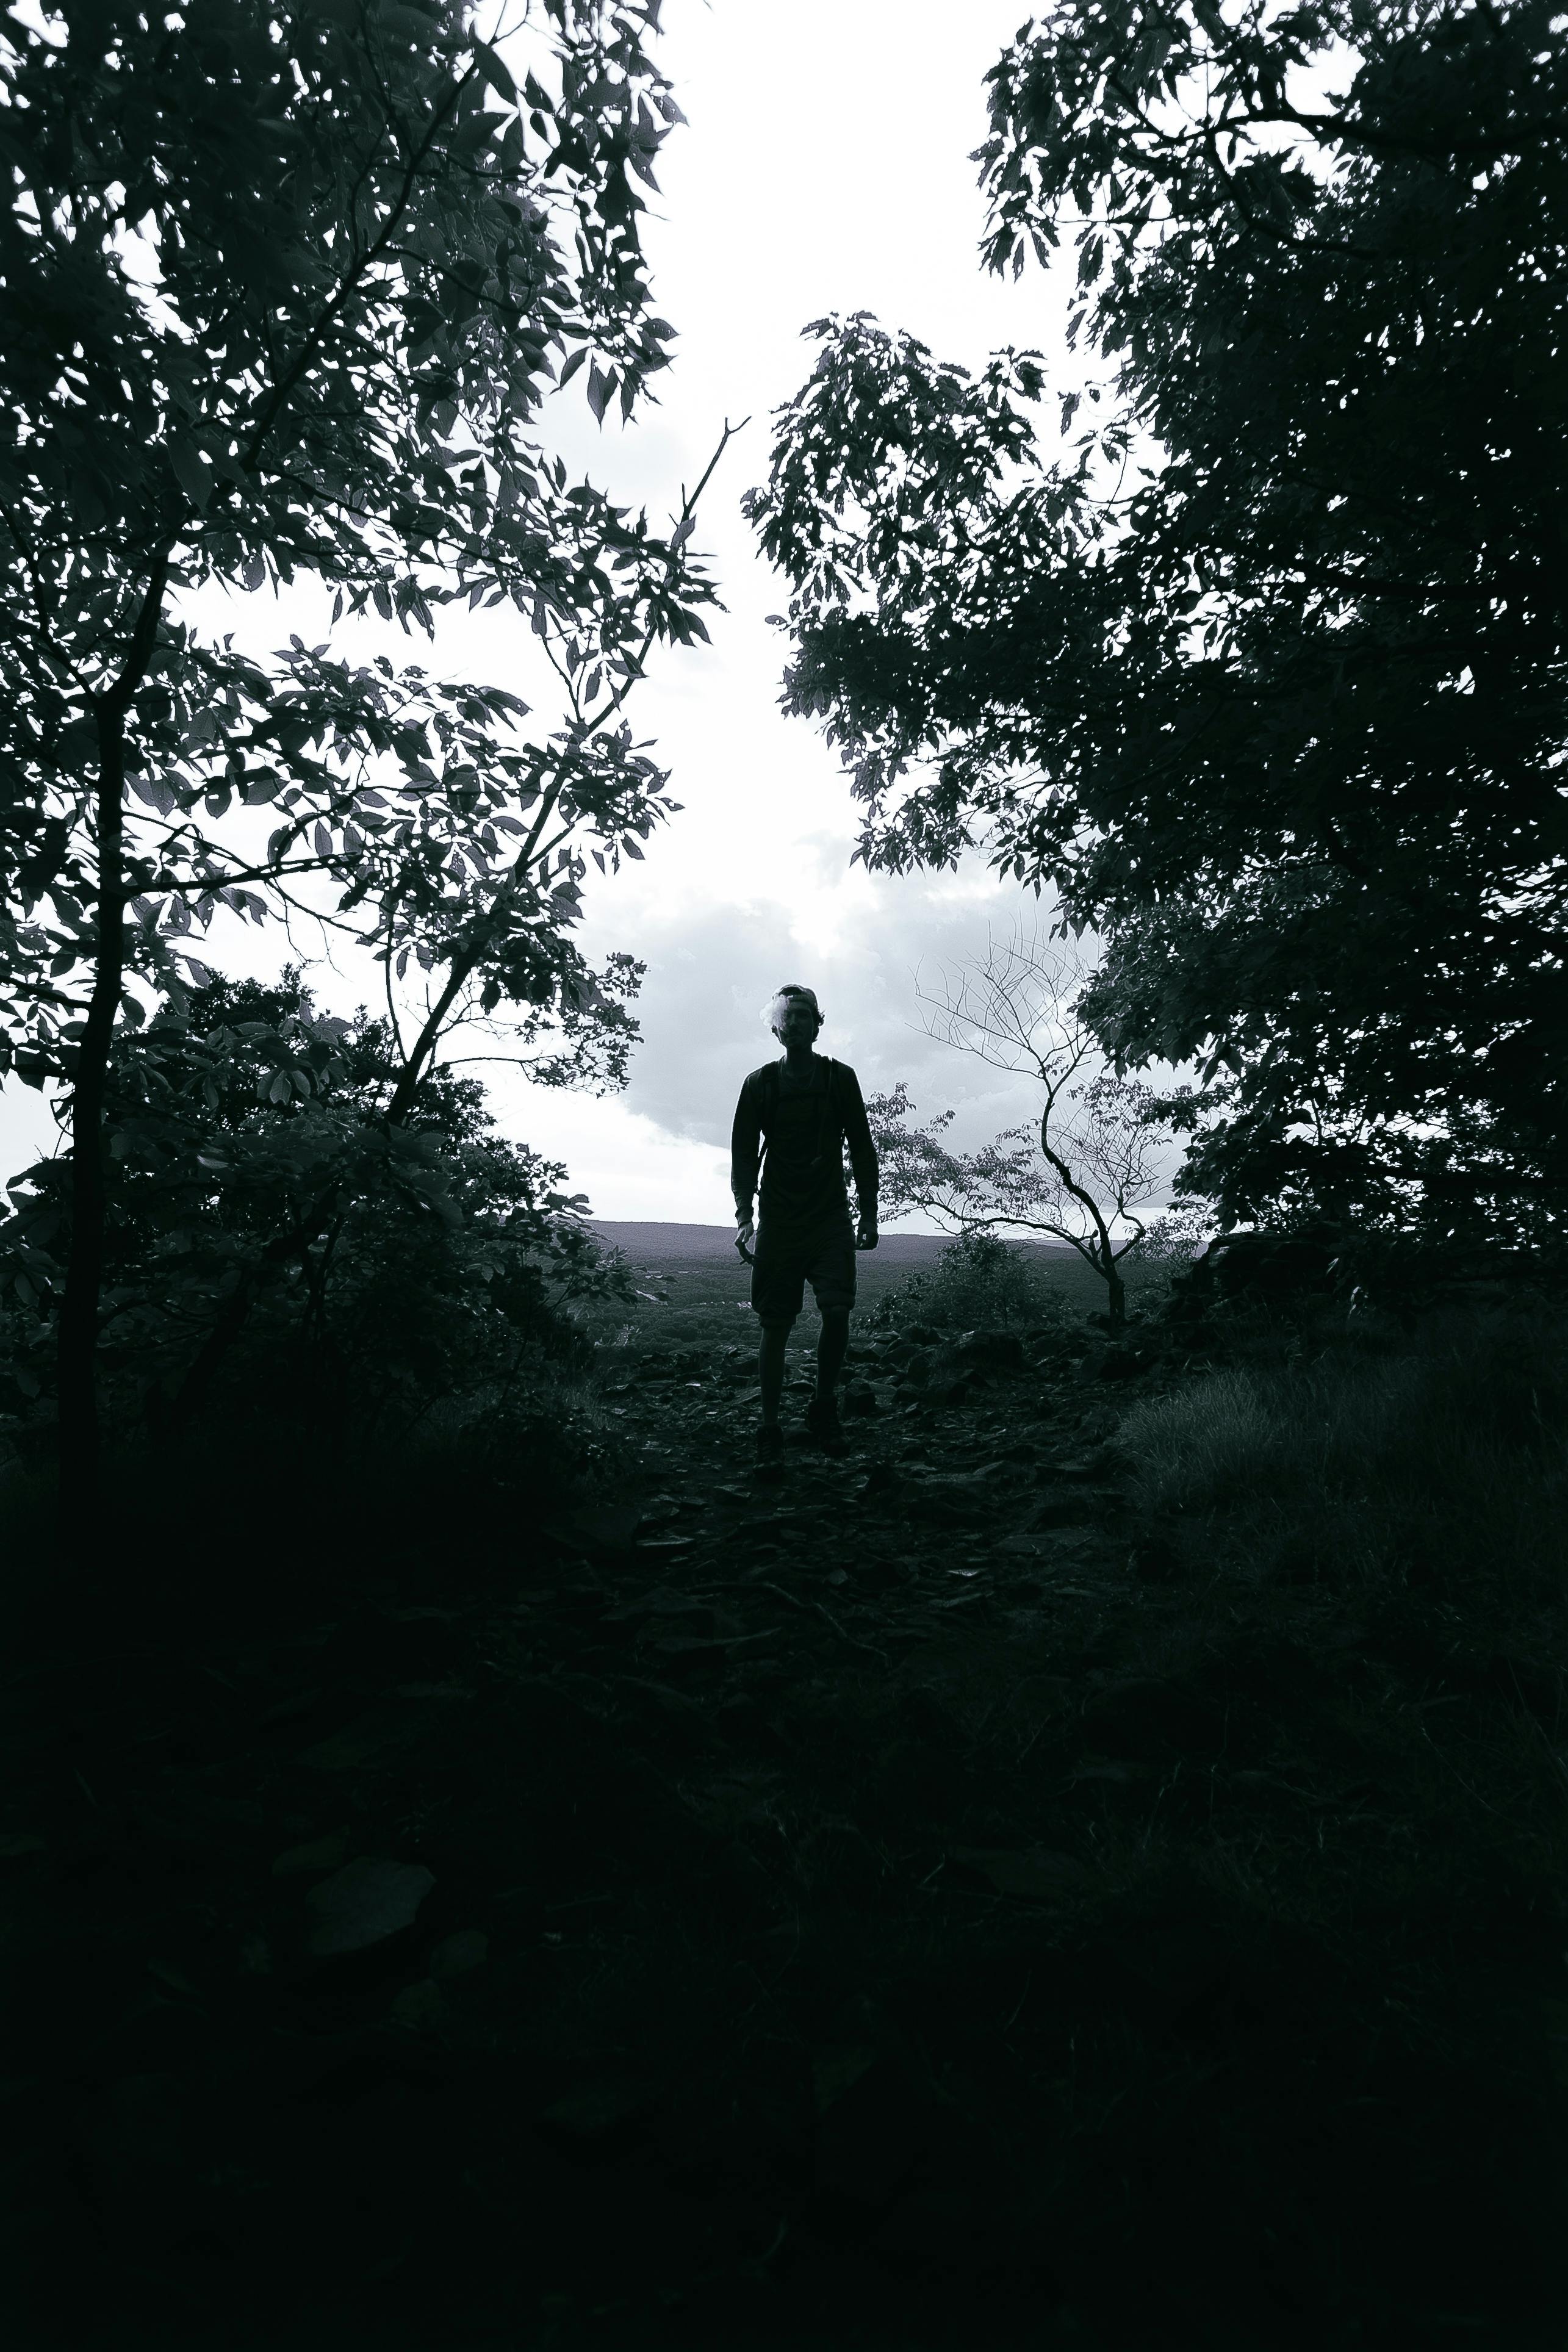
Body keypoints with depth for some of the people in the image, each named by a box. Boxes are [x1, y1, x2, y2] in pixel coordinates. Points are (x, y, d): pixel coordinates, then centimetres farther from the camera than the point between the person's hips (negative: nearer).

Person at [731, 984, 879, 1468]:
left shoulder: (840, 1078, 7)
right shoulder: (760, 1083, 5)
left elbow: (862, 1149, 8)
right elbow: (744, 1154, 3)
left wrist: (869, 1214, 2)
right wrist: (744, 1216, -8)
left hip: (831, 1219, 0)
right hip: (778, 1222, 0)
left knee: (837, 1311, -15)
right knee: (776, 1326, 0)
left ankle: (824, 1406, 7)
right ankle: (770, 1426, 10)